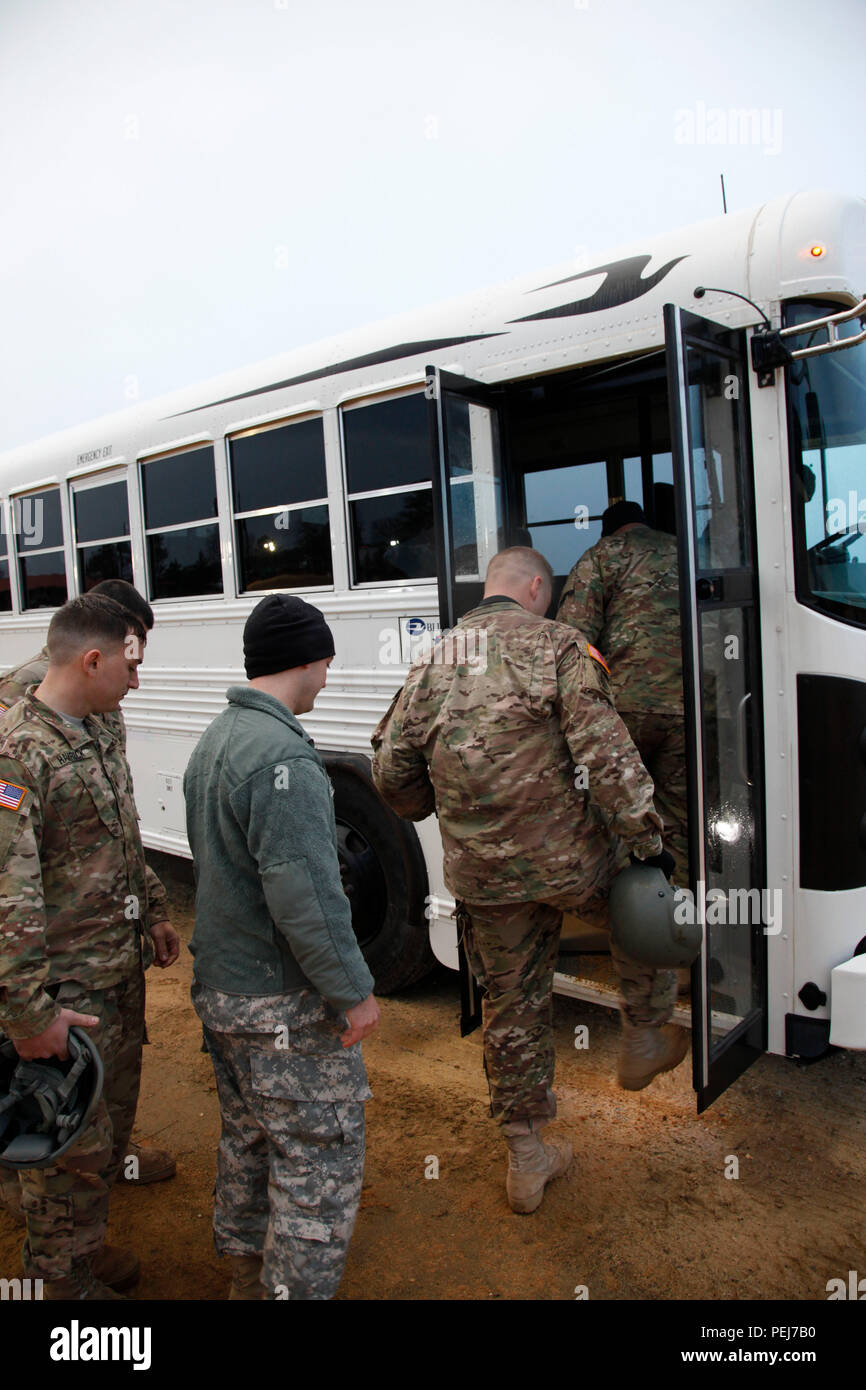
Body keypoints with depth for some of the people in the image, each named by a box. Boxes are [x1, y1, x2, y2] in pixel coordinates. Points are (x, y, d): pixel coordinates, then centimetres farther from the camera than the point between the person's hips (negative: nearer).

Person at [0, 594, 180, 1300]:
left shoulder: (98, 735, 7)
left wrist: (153, 912, 19)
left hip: (123, 973, 9)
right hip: (67, 991, -8)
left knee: (113, 1121, 22)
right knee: (75, 1142, 8)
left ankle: (86, 1240, 43)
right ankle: (64, 1275, 31)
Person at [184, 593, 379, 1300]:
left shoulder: (215, 739, 6)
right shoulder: (283, 757, -25)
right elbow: (304, 894, -27)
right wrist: (353, 990, -18)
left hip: (218, 984, 10)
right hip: (283, 1003, -10)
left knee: (249, 1135, 25)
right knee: (321, 1153, 6)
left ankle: (248, 1268, 42)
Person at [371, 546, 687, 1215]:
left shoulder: (432, 663, 7)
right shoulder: (557, 646, -7)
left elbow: (393, 772, 9)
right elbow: (606, 754, -16)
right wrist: (650, 839, -9)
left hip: (482, 877, 4)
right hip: (568, 858, -4)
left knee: (512, 1008, 18)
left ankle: (527, 1159, 32)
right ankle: (645, 1042, 39)